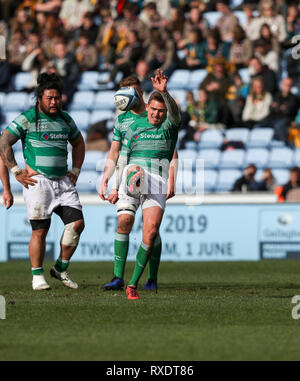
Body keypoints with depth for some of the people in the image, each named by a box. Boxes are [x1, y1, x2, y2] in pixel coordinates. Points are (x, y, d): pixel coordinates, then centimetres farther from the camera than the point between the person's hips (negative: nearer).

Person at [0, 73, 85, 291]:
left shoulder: (65, 119, 14)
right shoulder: (27, 118, -4)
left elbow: (79, 143, 29)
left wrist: (75, 171, 18)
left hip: (63, 182, 5)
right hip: (38, 181, -5)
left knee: (77, 223, -5)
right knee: (40, 230, -8)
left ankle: (61, 269, 11)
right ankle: (37, 276, 5)